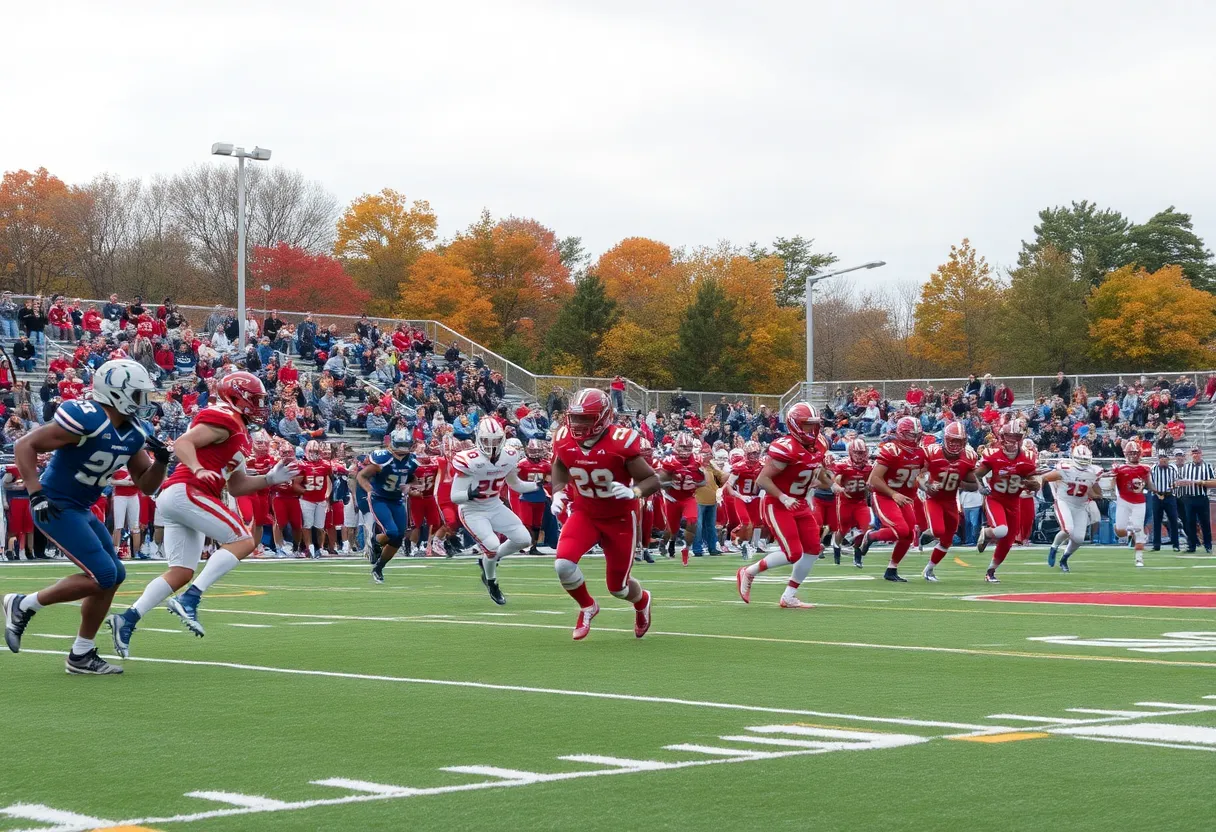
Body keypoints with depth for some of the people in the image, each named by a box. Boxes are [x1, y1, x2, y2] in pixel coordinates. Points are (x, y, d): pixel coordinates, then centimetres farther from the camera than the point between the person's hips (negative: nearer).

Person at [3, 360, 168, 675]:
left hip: (80, 510, 9)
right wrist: (36, 495, -25)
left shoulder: (134, 434, 4)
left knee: (115, 576, 8)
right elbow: (24, 446, -20)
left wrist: (161, 461, -8)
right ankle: (22, 605, -1)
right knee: (102, 576, -15)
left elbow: (146, 486, 11)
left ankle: (81, 655, 17)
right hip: (55, 507, -9)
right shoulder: (85, 419, -22)